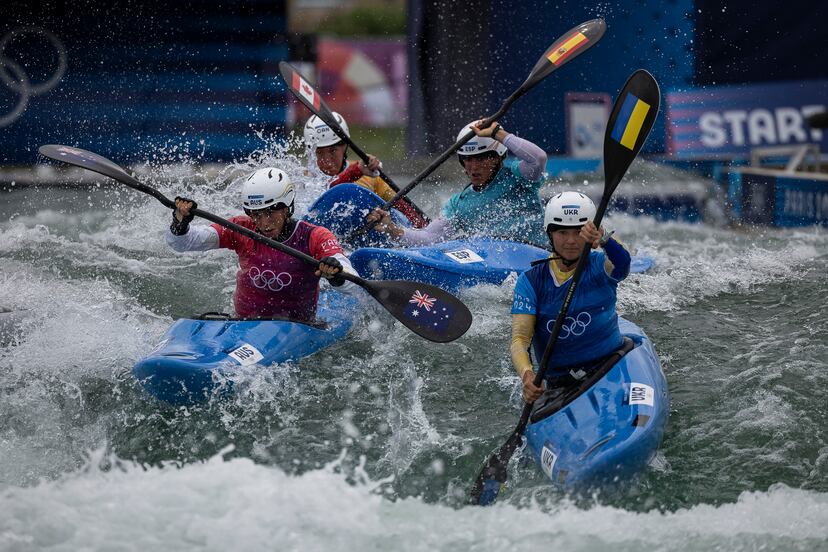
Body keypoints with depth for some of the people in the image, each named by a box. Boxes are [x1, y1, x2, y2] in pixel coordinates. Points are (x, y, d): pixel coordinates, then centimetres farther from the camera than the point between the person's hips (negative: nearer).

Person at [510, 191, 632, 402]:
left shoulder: (599, 267, 2)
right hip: (559, 383, 1)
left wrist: (603, 239, -46)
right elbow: (519, 339, -8)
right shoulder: (531, 281, 2)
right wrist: (527, 374, -30)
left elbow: (622, 262, -23)